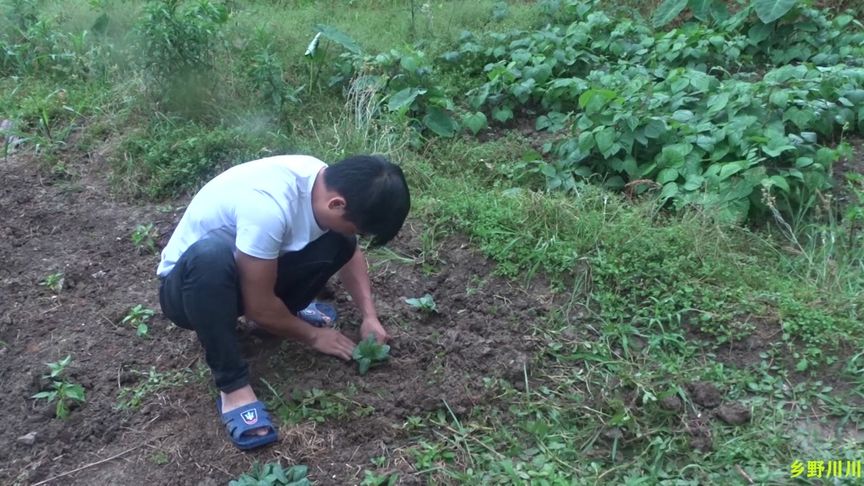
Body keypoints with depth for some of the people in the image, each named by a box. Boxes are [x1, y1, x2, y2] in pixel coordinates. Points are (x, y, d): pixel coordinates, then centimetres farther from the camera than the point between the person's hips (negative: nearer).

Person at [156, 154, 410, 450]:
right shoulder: (268, 206, -38)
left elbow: (350, 252, 4)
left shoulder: (327, 182, -15)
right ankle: (233, 388, -25)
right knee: (211, 253, -41)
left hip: (250, 275, 6)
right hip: (187, 285, -6)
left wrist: (369, 316, -5)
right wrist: (312, 336, -13)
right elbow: (259, 307, -28)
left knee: (338, 245, -13)